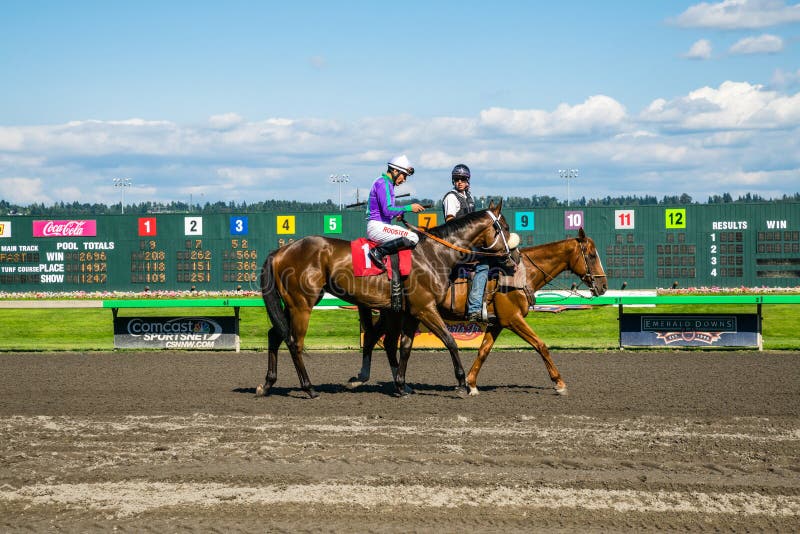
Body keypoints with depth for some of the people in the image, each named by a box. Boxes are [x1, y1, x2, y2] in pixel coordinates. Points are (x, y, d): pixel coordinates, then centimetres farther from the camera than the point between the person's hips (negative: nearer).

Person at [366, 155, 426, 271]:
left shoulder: (388, 184, 20)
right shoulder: (382, 183, -12)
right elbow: (387, 210, -20)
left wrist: (399, 212, 11)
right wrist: (409, 208, -13)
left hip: (381, 226, 10)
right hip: (377, 227, -10)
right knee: (413, 238, -20)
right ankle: (378, 252, -22)